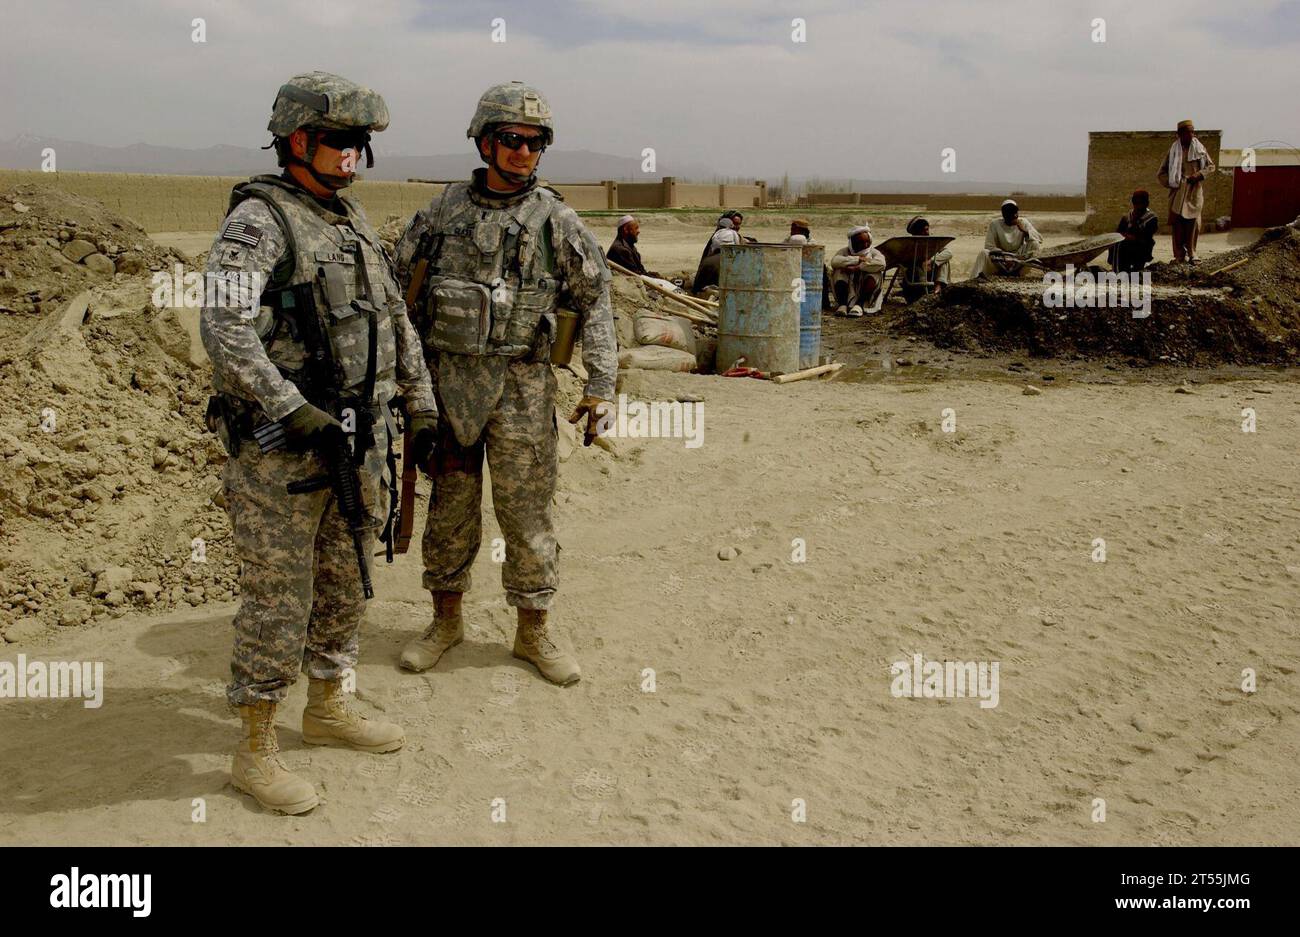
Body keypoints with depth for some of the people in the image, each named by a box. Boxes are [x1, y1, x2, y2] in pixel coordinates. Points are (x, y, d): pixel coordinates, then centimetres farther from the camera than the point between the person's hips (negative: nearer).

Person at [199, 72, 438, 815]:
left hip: (359, 438, 8)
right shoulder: (258, 221, -13)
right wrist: (296, 415, -26)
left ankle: (329, 710, 35)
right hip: (280, 447, -8)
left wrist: (423, 408, 16)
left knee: (345, 584, 17)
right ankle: (256, 752, 13)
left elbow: (396, 320, 20)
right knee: (278, 598, 0)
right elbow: (224, 329, -24)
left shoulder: (355, 223, 13)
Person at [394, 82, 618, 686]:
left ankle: (534, 630, 18)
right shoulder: (443, 211, 4)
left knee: (526, 513, 4)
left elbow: (595, 301, -1)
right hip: (446, 381, 2)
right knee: (448, 508, 11)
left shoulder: (555, 220, -2)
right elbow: (397, 284, 11)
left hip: (521, 387, -2)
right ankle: (446, 620, 27)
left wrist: (600, 386, -7)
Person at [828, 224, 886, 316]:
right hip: (847, 291, 0)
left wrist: (857, 268, -27)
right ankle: (842, 305, -26)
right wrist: (858, 259, -21)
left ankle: (859, 305, -28)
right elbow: (834, 261, -20)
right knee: (839, 271, -20)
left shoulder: (873, 252, 3)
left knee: (875, 274, -23)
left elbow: (881, 263, -22)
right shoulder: (845, 251, 4)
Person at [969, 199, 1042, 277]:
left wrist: (1025, 231, -25)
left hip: (1019, 260, 1)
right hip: (1000, 261, -1)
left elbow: (1039, 239, -8)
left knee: (1034, 243, -20)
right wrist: (1005, 258, -23)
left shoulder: (1023, 223, -4)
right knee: (984, 253, -27)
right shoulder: (995, 224, -9)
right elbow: (989, 246, -12)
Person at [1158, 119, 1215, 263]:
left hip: (1195, 191, 1)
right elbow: (1161, 173, 11)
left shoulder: (1199, 148, 6)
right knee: (1178, 223, -5)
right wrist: (1170, 183, -4)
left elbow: (1211, 166, 11)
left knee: (1193, 222, -3)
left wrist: (1199, 174, -6)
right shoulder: (1173, 151, 4)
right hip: (1178, 192, -1)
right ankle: (1180, 255, -1)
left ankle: (1191, 253, 3)